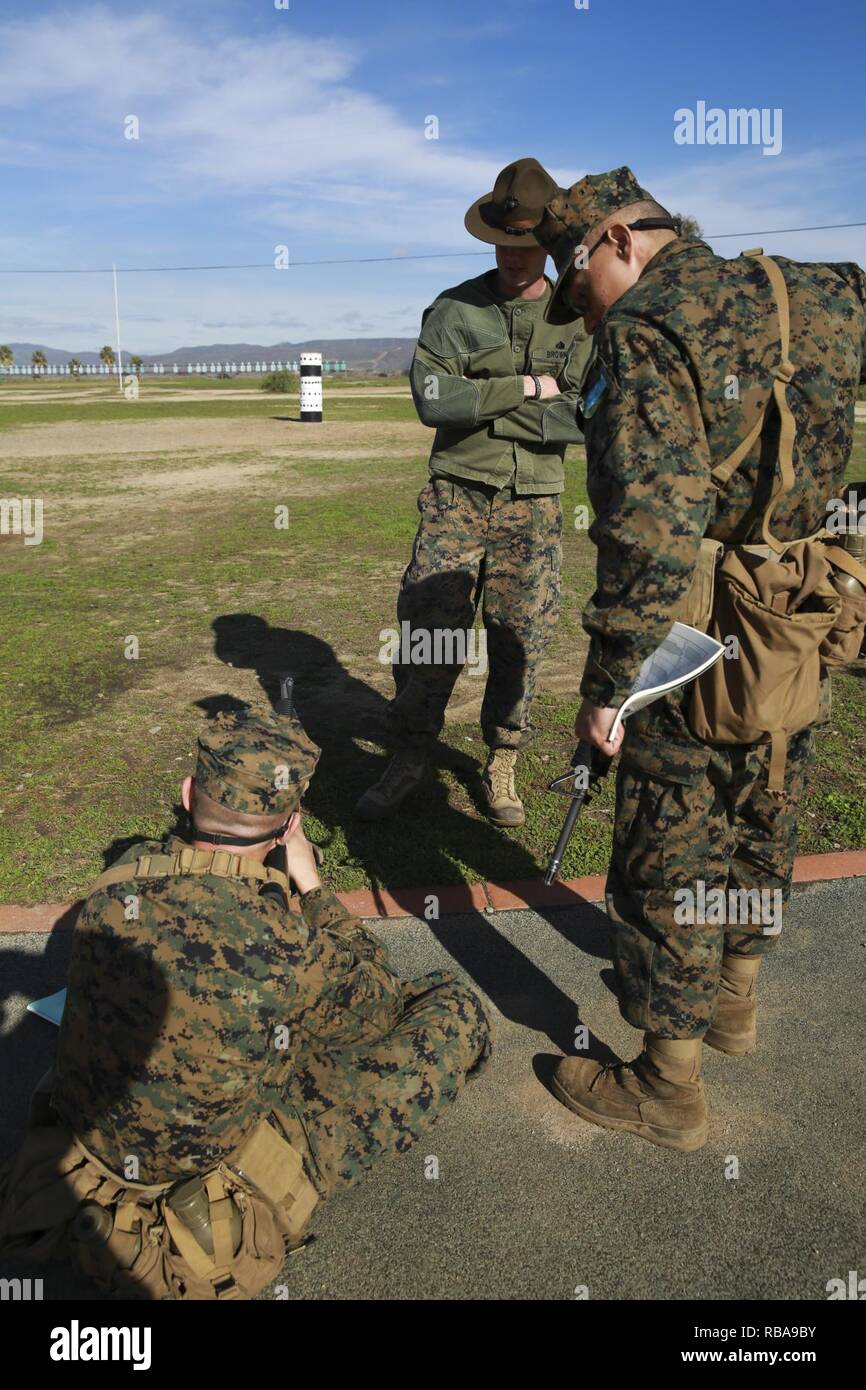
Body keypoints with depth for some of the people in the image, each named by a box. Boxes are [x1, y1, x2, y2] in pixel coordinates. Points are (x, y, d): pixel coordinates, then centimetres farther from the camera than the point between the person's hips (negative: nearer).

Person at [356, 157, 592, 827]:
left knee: (520, 639, 6)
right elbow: (435, 399, -14)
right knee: (427, 627, -4)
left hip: (533, 505, 1)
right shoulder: (454, 311, 1)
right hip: (457, 496, -1)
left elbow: (583, 419, -5)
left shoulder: (577, 321, 5)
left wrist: (487, 410, -12)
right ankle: (410, 757, 14)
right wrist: (527, 388, -12)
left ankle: (503, 764, 23)